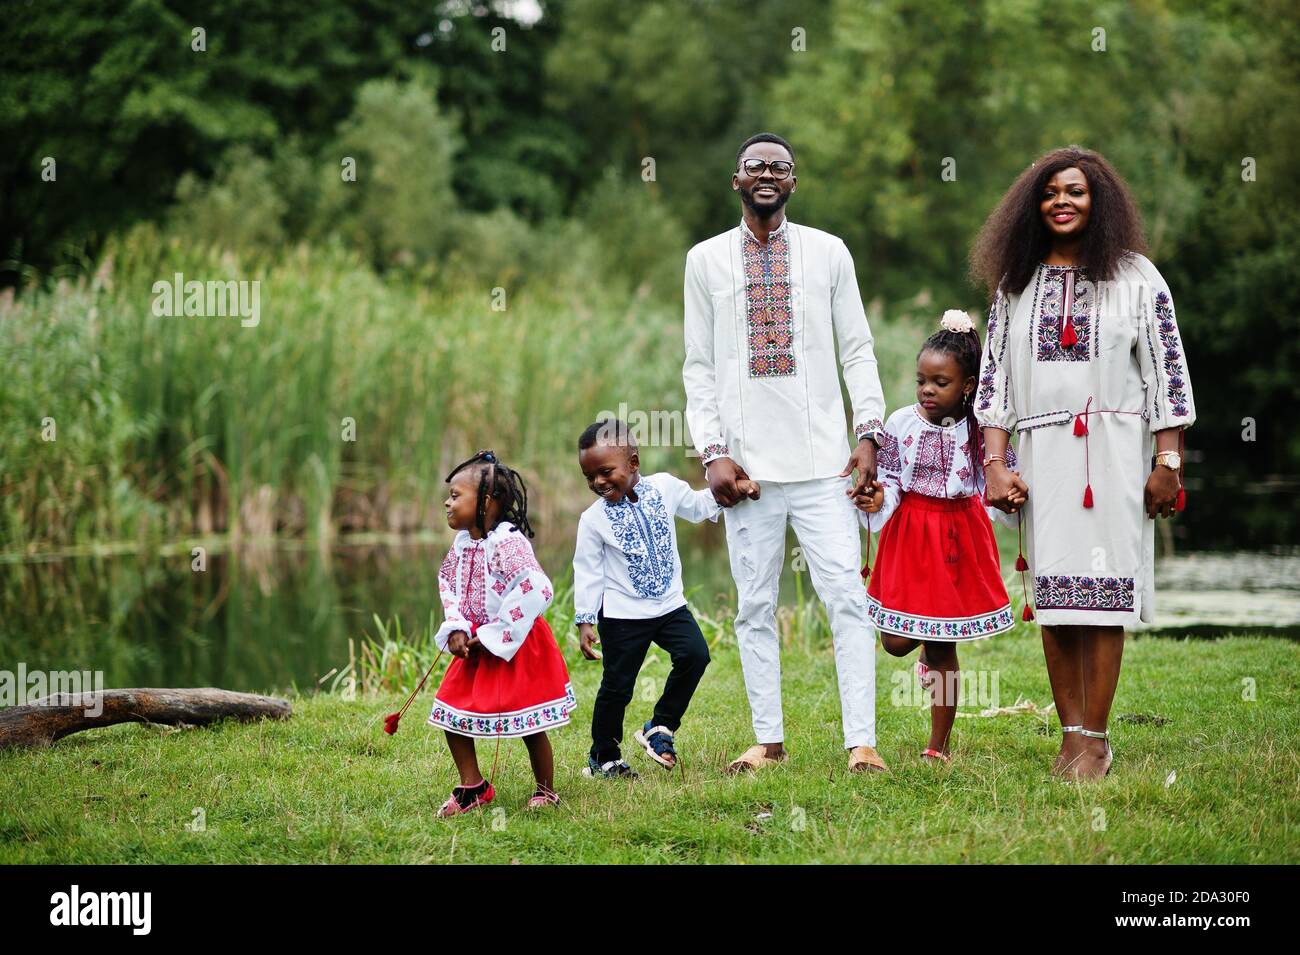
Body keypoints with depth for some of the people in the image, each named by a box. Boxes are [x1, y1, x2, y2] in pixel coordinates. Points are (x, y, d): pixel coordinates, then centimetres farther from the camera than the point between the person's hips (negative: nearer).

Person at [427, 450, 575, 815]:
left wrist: (494, 636, -23)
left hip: (514, 648, -8)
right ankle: (473, 787, 20)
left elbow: (535, 590, -30)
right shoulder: (462, 542, 4)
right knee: (450, 715, 6)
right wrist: (455, 629, -3)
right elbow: (448, 584, 16)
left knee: (530, 726, 2)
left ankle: (546, 791, 21)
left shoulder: (507, 542, -22)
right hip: (475, 647, 8)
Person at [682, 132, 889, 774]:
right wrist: (712, 452, -3)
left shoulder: (828, 252, 8)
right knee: (755, 606, 4)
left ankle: (861, 742, -7)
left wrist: (868, 434, -3)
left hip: (823, 459, -1)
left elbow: (857, 351, 7)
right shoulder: (706, 260, 8)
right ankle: (769, 741, 12)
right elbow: (699, 368, 7)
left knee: (847, 598, -7)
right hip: (747, 465, 1)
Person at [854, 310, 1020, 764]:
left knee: (942, 652, 4)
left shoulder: (978, 429, -6)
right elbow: (890, 480, 2)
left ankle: (938, 747, 16)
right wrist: (877, 500, -19)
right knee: (896, 641, -2)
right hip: (909, 535, 1)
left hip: (958, 536, -1)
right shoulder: (901, 423, -4)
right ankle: (930, 646, 38)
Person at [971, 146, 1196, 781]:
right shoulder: (1016, 283, 13)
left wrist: (1168, 464, -4)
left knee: (1103, 593, -6)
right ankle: (1071, 734, 4)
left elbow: (1168, 371, 1)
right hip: (1042, 454, 3)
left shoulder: (1135, 277, 5)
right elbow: (994, 376, 11)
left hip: (1114, 453, -3)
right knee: (1054, 598, 0)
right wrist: (994, 464, 2)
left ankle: (1096, 737, -3)